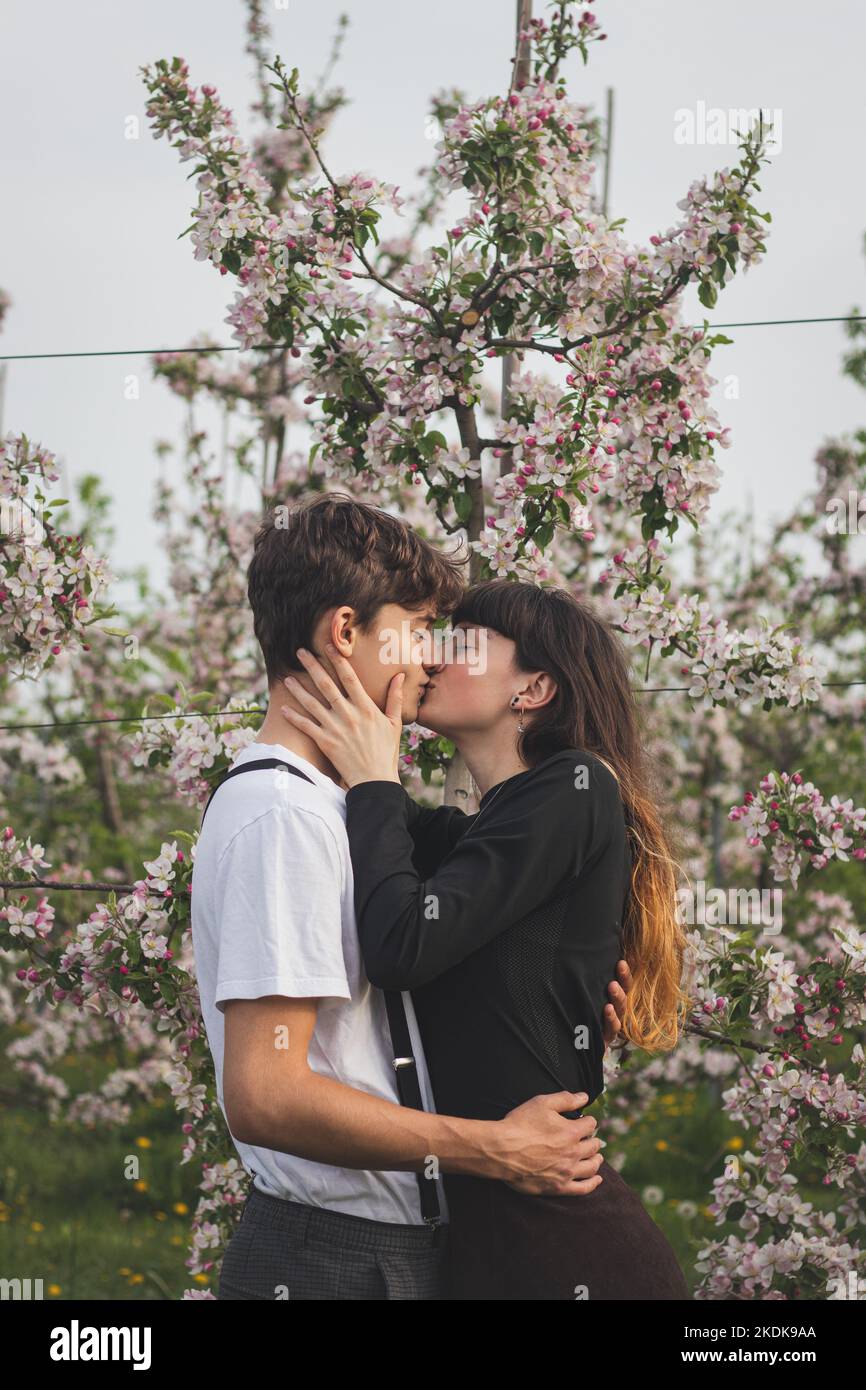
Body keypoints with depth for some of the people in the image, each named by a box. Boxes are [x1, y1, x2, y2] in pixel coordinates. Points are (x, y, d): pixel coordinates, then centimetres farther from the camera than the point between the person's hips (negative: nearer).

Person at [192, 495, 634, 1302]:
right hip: (338, 1262, -10)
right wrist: (498, 1151, -20)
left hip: (399, 1249, 10)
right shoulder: (282, 817, -17)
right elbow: (265, 1097, -25)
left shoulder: (326, 806, 15)